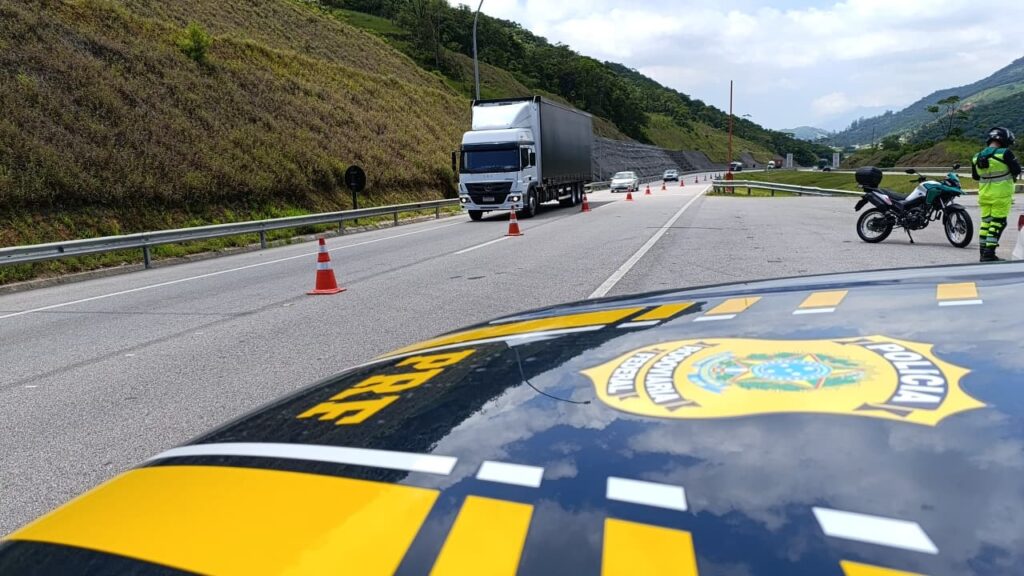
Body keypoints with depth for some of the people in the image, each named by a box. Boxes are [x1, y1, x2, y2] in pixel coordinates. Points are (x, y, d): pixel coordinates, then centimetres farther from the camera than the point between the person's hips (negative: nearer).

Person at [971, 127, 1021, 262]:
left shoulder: (977, 157, 4)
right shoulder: (1005, 153, -14)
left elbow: (975, 176, 14)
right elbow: (1017, 170, -8)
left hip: (984, 195, 6)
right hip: (1001, 196, -6)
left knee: (985, 221, 11)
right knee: (997, 222, -1)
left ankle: (983, 252, 14)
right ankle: (989, 253, -4)